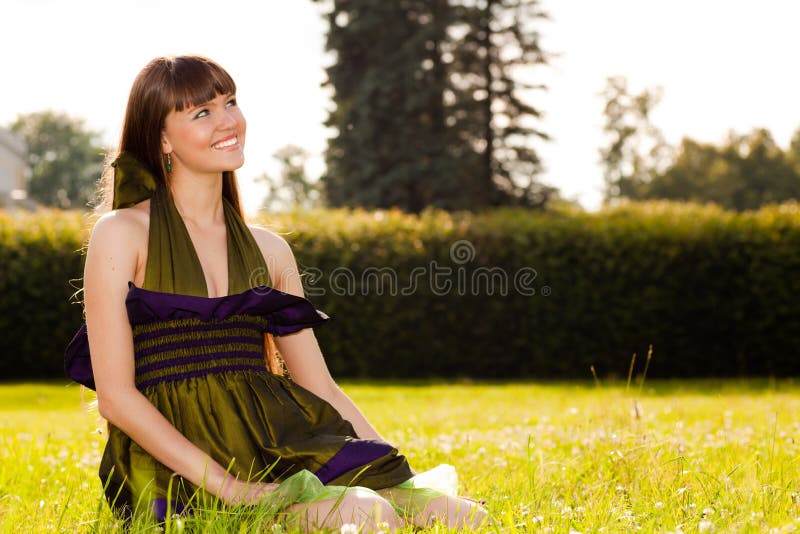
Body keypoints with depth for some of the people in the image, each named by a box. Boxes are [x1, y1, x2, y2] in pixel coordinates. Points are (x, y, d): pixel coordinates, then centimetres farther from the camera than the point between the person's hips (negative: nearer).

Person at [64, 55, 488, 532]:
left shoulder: (269, 249, 16)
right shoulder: (123, 234, 0)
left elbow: (322, 390, 16)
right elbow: (115, 395, -8)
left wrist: (395, 472, 1)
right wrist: (224, 483, -19)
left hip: (278, 440, 5)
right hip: (178, 465, -5)